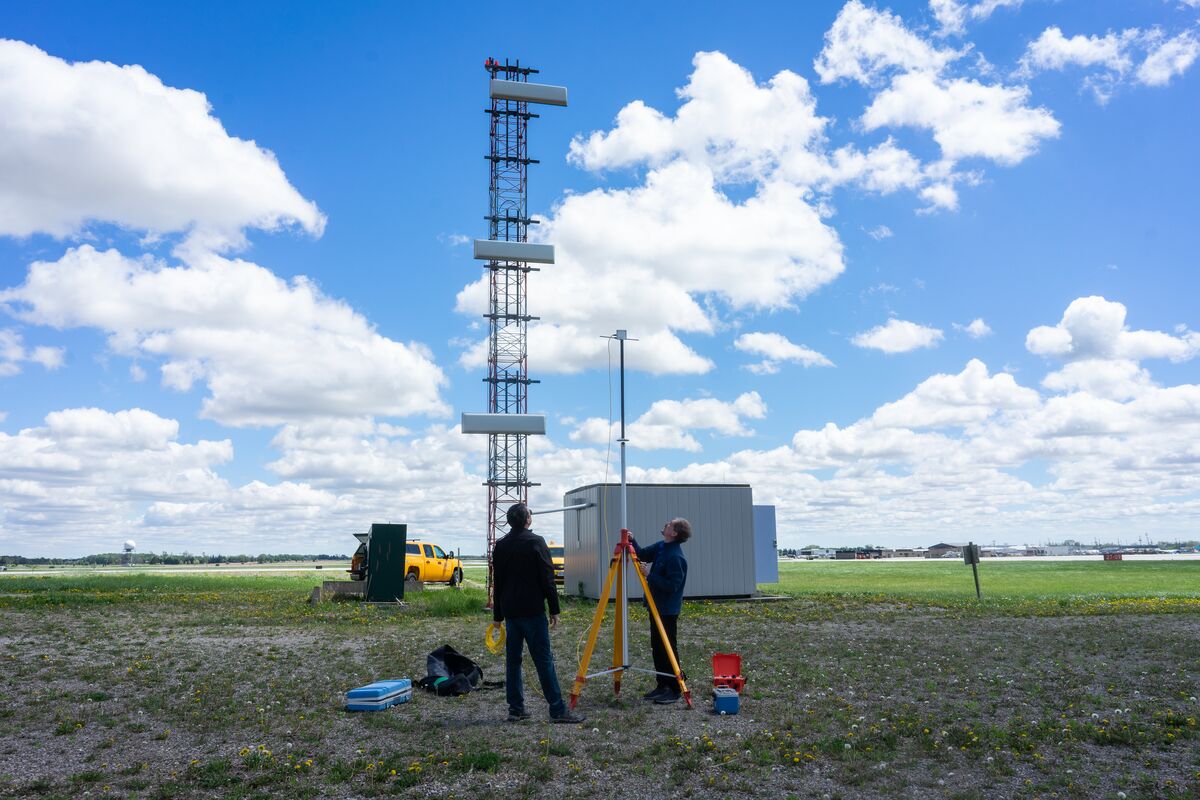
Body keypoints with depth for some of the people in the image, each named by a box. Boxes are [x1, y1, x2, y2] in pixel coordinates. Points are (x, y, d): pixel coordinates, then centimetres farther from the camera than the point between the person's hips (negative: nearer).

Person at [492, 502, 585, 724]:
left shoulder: (500, 545, 10)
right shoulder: (535, 542, -8)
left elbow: (497, 582, 15)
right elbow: (547, 578, -10)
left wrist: (498, 614, 21)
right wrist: (554, 610, -4)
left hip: (510, 611, 6)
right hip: (532, 610, -6)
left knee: (512, 660, 11)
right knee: (544, 661, -5)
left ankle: (516, 709, 13)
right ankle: (557, 711, -3)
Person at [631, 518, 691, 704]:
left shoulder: (675, 556, -22)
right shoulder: (660, 547, 5)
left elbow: (672, 585, -25)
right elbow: (642, 554, 16)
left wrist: (649, 574, -23)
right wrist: (632, 541, -1)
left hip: (668, 610, -9)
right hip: (657, 606, 9)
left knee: (669, 650, -1)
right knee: (657, 648, 14)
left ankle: (674, 690, 9)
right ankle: (663, 686, 24)